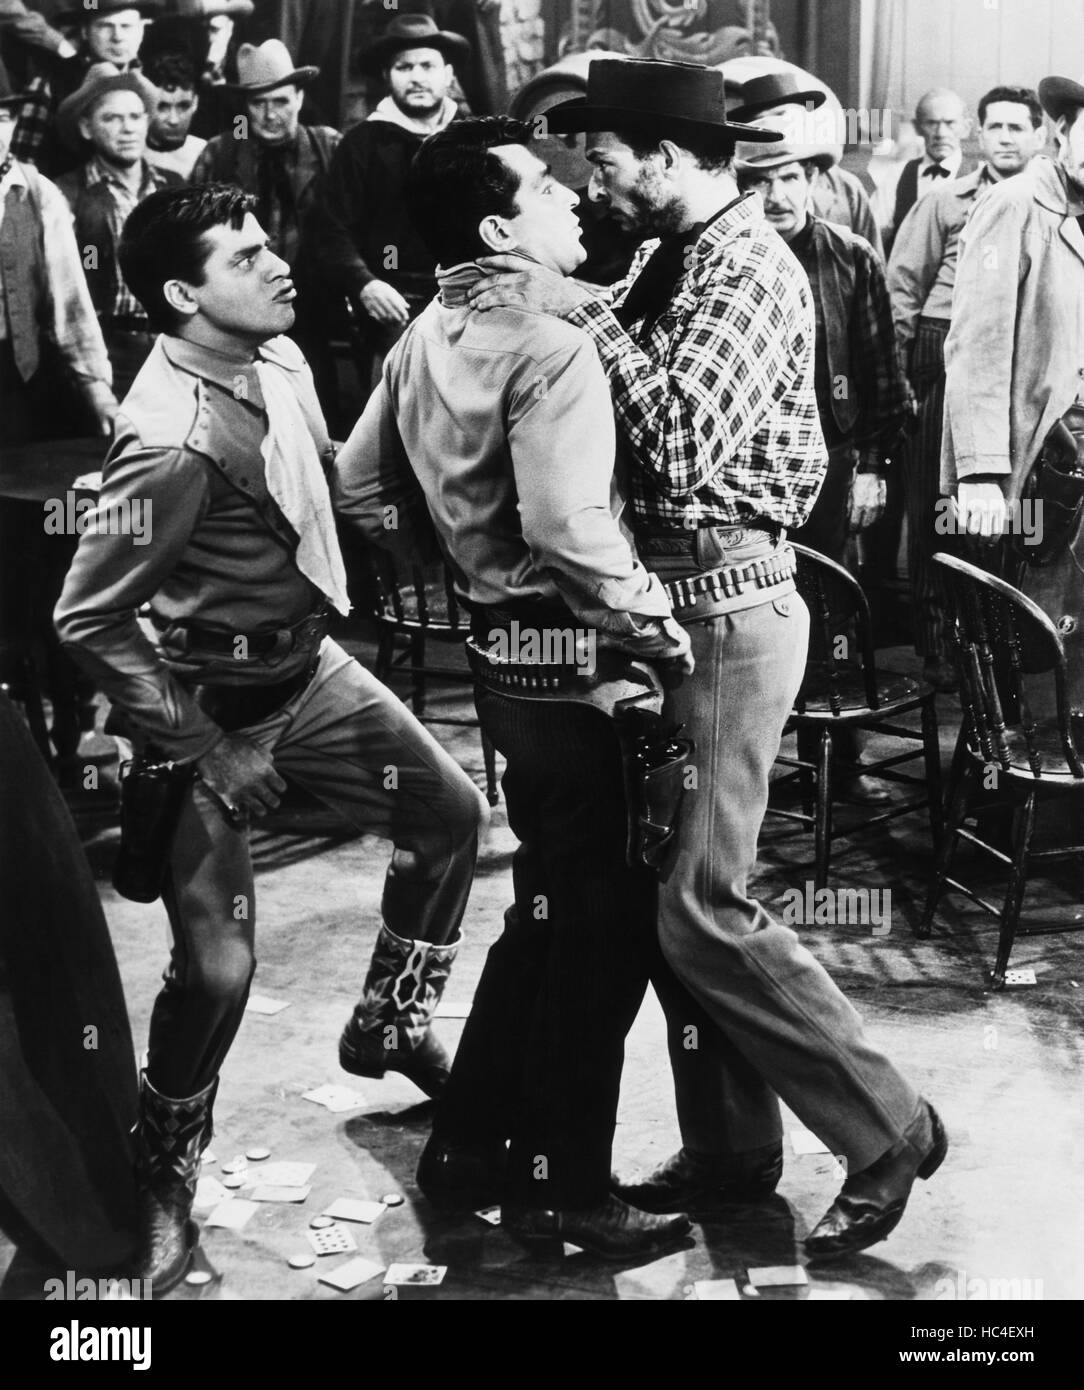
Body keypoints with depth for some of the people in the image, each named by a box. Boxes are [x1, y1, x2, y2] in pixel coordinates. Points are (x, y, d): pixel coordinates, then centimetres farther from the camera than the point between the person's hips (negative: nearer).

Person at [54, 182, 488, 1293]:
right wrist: (203, 748, -20)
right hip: (213, 703, -8)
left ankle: (389, 1024, 36)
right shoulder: (174, 439, -29)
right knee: (217, 964, -7)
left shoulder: (279, 360, -4)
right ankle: (160, 1181, 18)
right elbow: (87, 618, -25)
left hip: (309, 666, 8)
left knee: (449, 814, 14)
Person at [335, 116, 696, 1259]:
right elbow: (567, 527, -31)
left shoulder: (424, 339, 8)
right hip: (575, 660, -9)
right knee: (603, 927, 3)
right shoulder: (551, 349, -19)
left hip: (503, 650, 9)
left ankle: (468, 1148, 29)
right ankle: (562, 1189, 14)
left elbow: (361, 489, 16)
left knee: (549, 908, 21)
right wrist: (654, 620, -18)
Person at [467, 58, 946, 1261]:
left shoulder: (751, 273, -15)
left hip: (727, 607, -9)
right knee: (669, 892, 12)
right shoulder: (669, 258, 12)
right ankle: (730, 1147, 25)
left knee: (703, 907, -8)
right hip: (665, 599, 9)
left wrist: (583, 313, -20)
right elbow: (627, 400, 10)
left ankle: (885, 1128, 7)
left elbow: (685, 443, -26)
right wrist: (547, 299, -2)